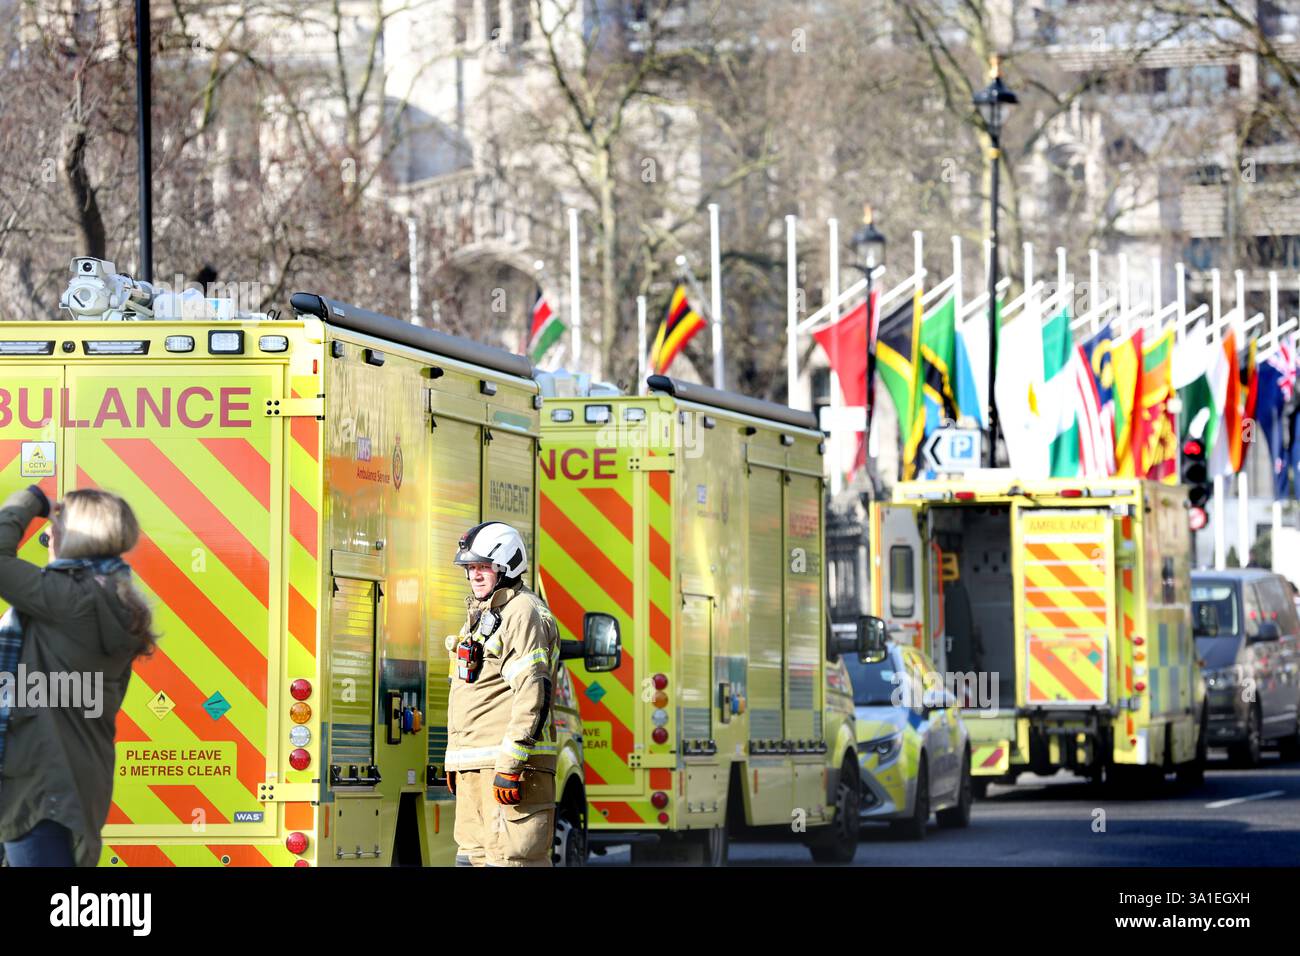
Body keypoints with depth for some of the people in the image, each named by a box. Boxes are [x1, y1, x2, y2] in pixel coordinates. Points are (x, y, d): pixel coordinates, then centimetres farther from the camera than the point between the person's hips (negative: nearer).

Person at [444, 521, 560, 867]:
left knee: (511, 857, -15)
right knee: (473, 855, 10)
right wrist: (455, 762, 25)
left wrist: (510, 766, -24)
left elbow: (534, 693, -19)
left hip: (509, 763, -10)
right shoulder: (482, 615, 23)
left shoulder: (523, 613, -9)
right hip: (474, 767, 10)